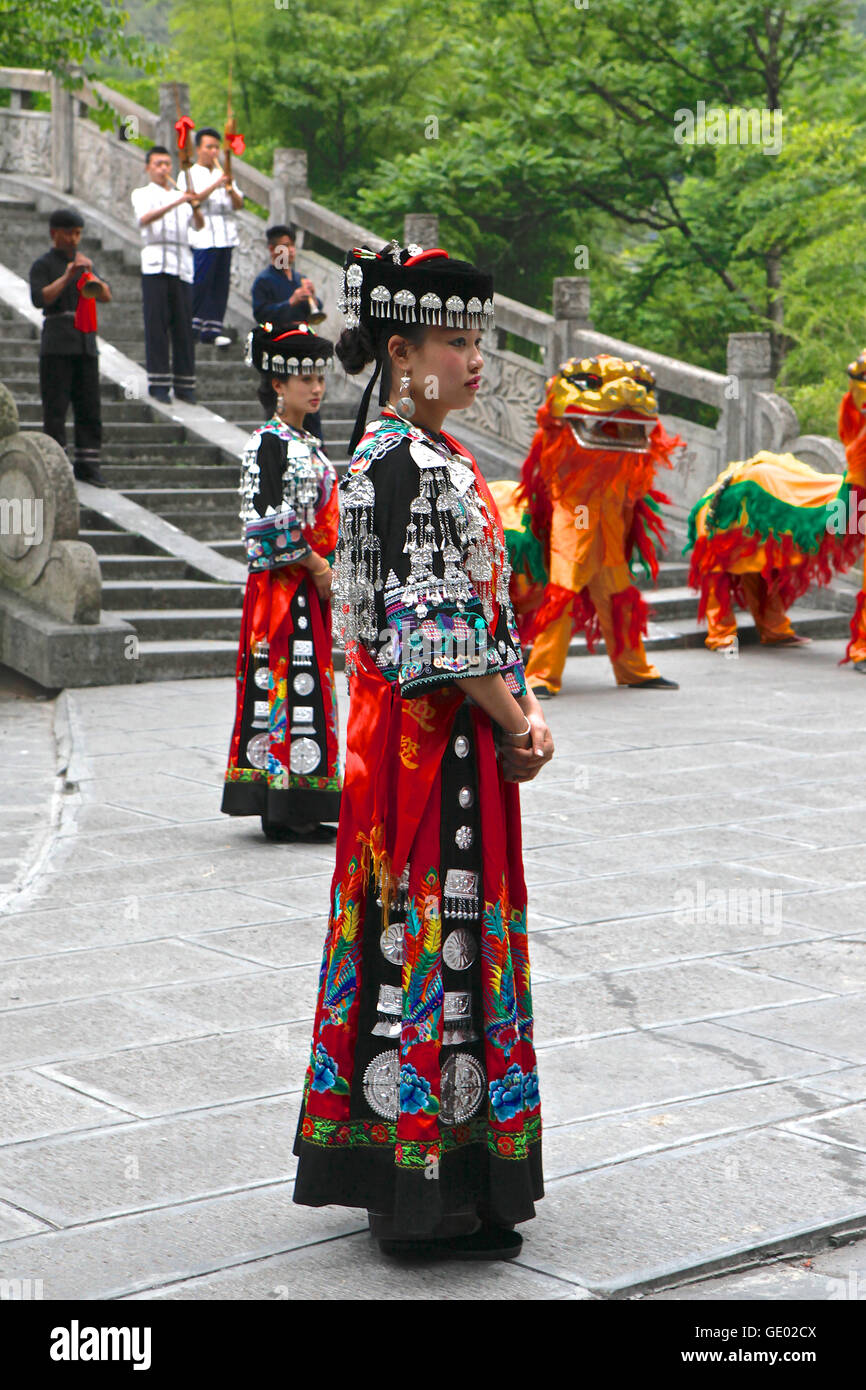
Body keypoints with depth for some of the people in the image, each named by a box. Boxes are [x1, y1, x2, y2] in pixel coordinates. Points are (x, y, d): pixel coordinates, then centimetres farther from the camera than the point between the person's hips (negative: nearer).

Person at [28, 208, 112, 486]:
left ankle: (87, 464, 8)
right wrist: (67, 276, -19)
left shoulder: (83, 263, 18)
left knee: (89, 408, 3)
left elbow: (106, 296, 9)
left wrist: (89, 274, -9)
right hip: (56, 346, -5)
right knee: (55, 407, -6)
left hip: (85, 343, 5)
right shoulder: (43, 265, 1)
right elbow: (39, 299, -14)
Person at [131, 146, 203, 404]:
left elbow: (199, 226, 6)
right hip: (155, 264, -3)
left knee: (183, 325, 0)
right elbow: (144, 218, -12)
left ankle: (185, 384, 3)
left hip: (182, 266, 3)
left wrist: (195, 208, -15)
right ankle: (158, 383, -7)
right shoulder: (142, 194, 10)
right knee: (157, 324, -7)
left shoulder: (181, 197, 22)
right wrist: (175, 203, -24)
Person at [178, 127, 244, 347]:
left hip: (225, 237, 5)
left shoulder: (223, 175, 21)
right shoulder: (189, 174, 5)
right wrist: (215, 185, -19)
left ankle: (213, 328, 3)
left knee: (220, 284, 1)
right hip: (202, 237, -5)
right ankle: (192, 328, -3)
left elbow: (239, 205, 12)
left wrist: (231, 190, -8)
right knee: (200, 283, -10)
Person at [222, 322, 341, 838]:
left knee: (308, 677, 8)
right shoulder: (268, 442, -9)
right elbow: (268, 518, -17)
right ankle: (284, 812, -5)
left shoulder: (308, 442, 17)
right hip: (281, 581, -9)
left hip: (311, 582, 9)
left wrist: (327, 569, 10)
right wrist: (316, 565, -14)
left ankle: (299, 812, 12)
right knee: (286, 678, -9)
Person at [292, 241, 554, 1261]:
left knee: (410, 931, 14)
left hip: (412, 733, 10)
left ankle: (389, 1166, 25)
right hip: (434, 733, -10)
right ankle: (433, 1192, 5)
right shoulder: (410, 464, -17)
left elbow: (480, 605, 16)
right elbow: (438, 625, -21)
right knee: (435, 930, -4)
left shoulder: (418, 455, 15)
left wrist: (522, 708, 5)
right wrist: (516, 722, -11)